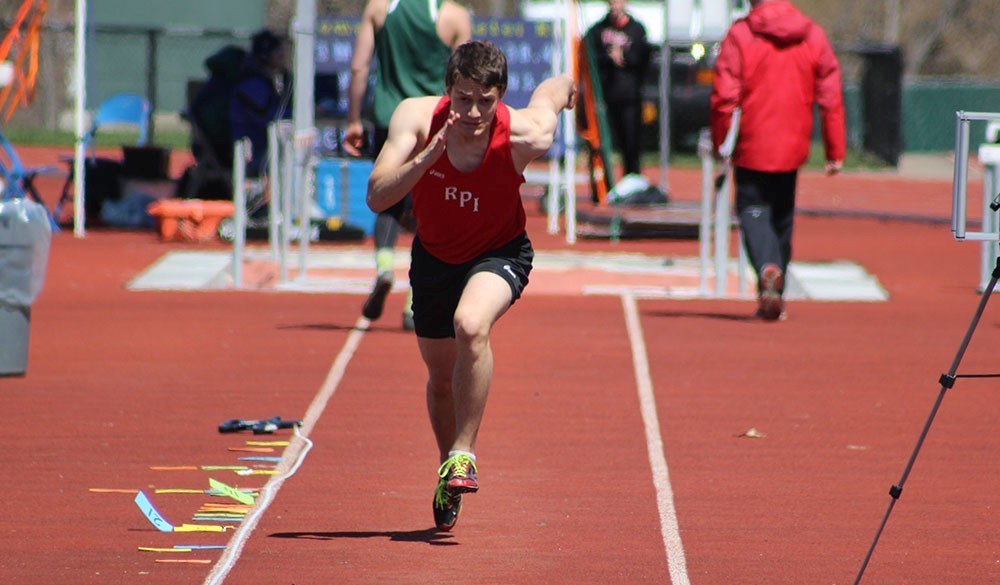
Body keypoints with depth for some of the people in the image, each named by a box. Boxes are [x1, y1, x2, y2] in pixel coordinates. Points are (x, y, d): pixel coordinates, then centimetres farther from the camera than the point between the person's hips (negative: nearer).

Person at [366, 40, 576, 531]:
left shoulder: (524, 135, -30)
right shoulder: (417, 117, -27)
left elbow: (553, 88, -6)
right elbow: (376, 198, -35)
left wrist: (564, 89, 18)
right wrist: (431, 153, -48)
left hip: (500, 252, -3)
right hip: (435, 254, 3)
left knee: (471, 325, -34)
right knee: (441, 376, 17)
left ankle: (464, 453, -20)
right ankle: (449, 473, 45)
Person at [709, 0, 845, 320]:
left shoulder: (739, 35, -9)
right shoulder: (814, 35, 2)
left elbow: (724, 98, -11)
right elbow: (830, 98, 3)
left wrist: (720, 145, 1)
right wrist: (835, 151, 8)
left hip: (751, 146, -3)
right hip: (793, 149, 3)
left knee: (752, 209, 3)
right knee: (781, 216, 16)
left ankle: (767, 267, -26)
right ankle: (773, 297, 19)